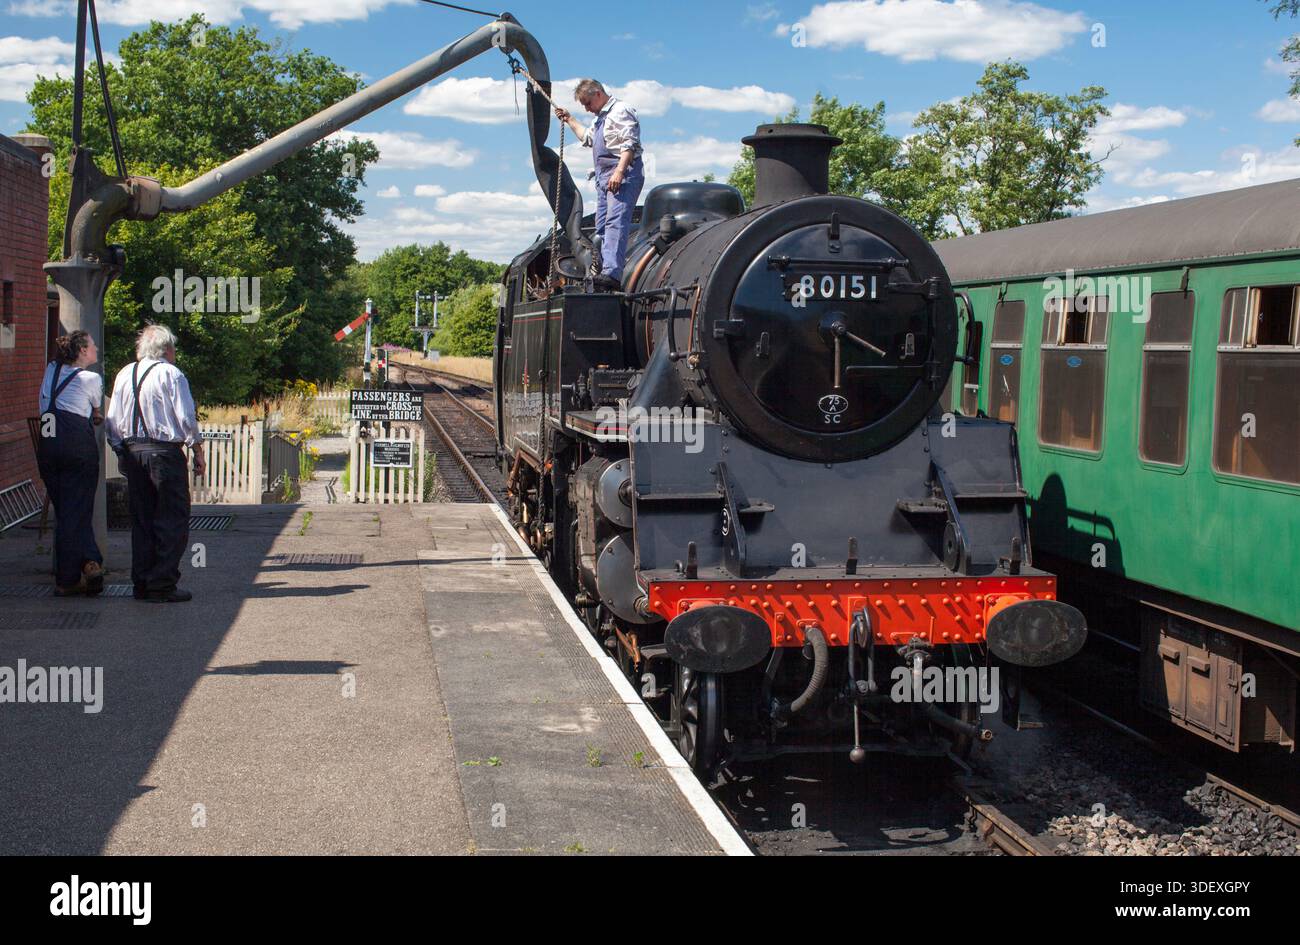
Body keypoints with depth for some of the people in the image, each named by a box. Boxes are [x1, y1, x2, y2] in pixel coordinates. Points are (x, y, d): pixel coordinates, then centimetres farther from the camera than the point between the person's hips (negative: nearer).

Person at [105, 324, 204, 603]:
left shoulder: (124, 374, 10)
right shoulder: (171, 374, -8)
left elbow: (113, 421, 12)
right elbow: (187, 418, -11)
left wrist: (122, 453, 19)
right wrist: (198, 452, -2)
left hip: (131, 452, 7)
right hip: (165, 452, -6)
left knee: (141, 520, 13)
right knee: (172, 521, -1)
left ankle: (141, 584, 16)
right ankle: (162, 586, -4)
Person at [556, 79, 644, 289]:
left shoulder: (621, 110, -4)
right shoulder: (601, 118, 28)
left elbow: (629, 144, -17)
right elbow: (587, 138, 48)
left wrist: (619, 172, -26)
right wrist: (569, 120, 47)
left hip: (623, 175, -11)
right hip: (604, 177, 11)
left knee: (616, 221, -23)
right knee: (602, 226, 7)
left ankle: (612, 273, -36)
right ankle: (604, 271, 8)